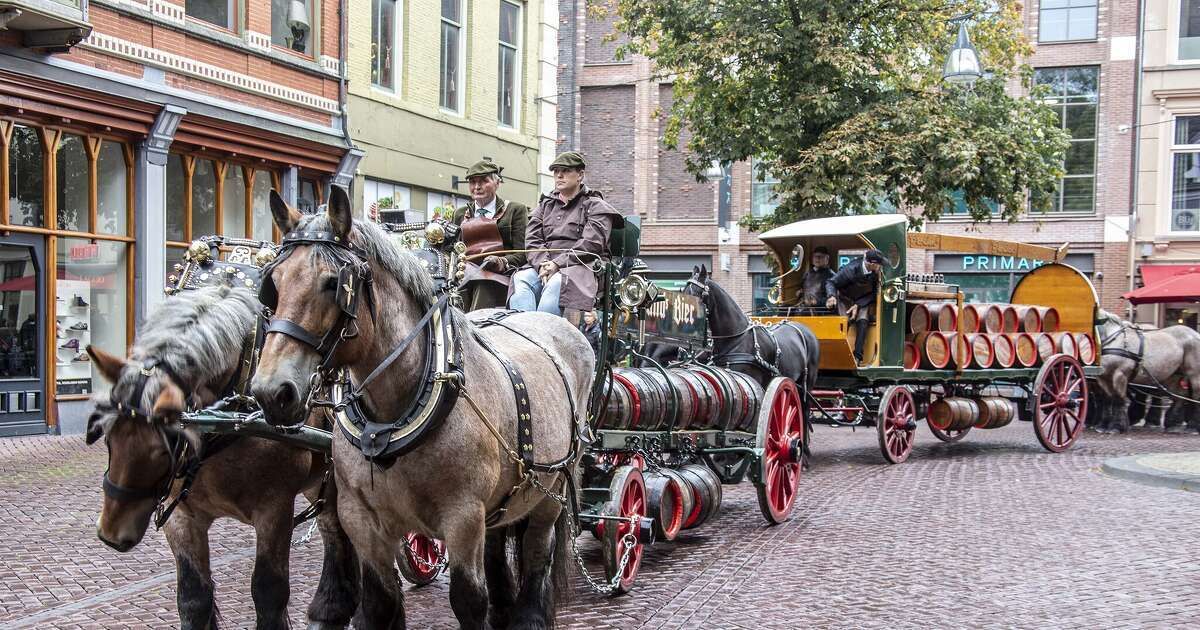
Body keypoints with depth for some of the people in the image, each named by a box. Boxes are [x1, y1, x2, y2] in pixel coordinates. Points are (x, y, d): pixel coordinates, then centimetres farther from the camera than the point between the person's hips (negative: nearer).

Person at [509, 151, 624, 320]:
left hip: (582, 266, -4)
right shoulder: (545, 204, 27)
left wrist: (558, 263, -15)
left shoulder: (595, 205, 11)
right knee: (520, 279, -28)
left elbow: (591, 244, -5)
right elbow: (532, 240, 13)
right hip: (545, 265, 4)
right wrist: (542, 264, -9)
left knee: (557, 282, -37)